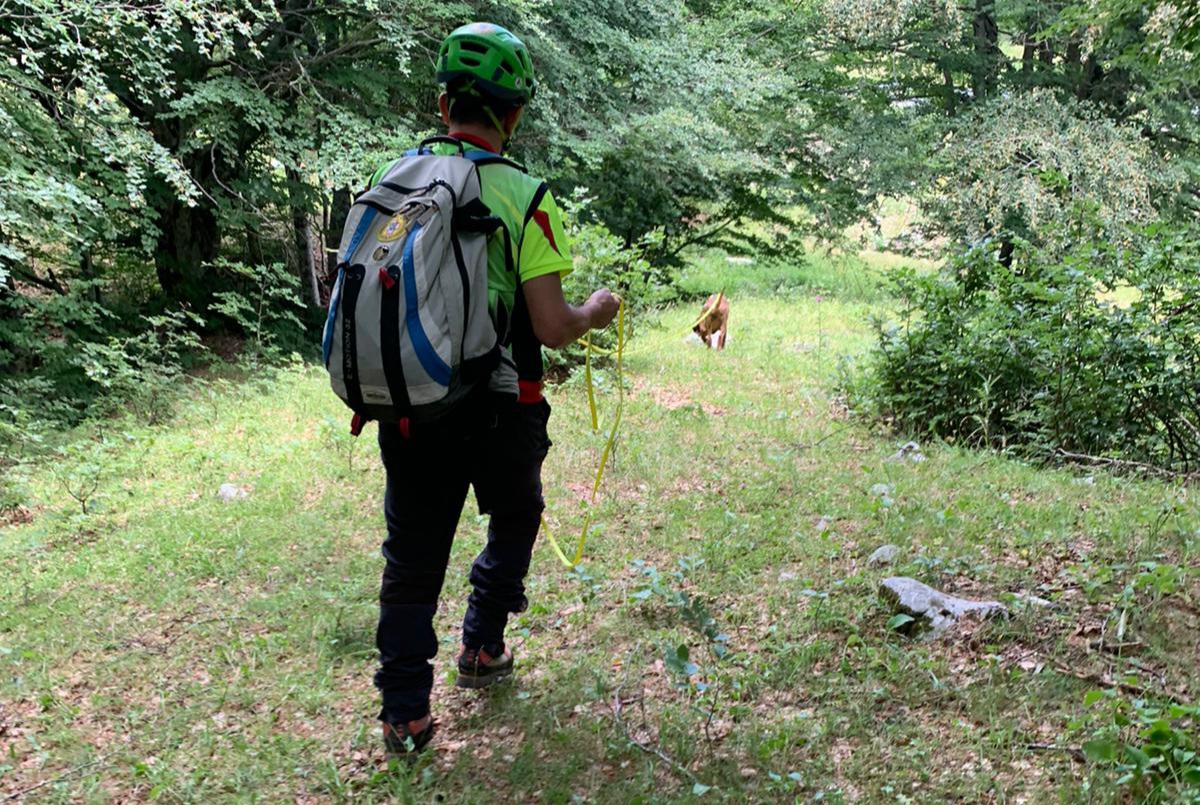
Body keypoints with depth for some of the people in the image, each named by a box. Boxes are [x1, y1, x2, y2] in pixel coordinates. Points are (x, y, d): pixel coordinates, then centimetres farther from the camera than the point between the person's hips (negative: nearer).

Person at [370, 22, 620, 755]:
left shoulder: (392, 179, 0)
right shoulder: (523, 197, -13)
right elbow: (552, 328, -16)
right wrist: (596, 312, 6)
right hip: (498, 414, -2)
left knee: (413, 558, 14)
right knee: (515, 521, 27)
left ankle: (405, 715, 16)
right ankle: (482, 648, 34)